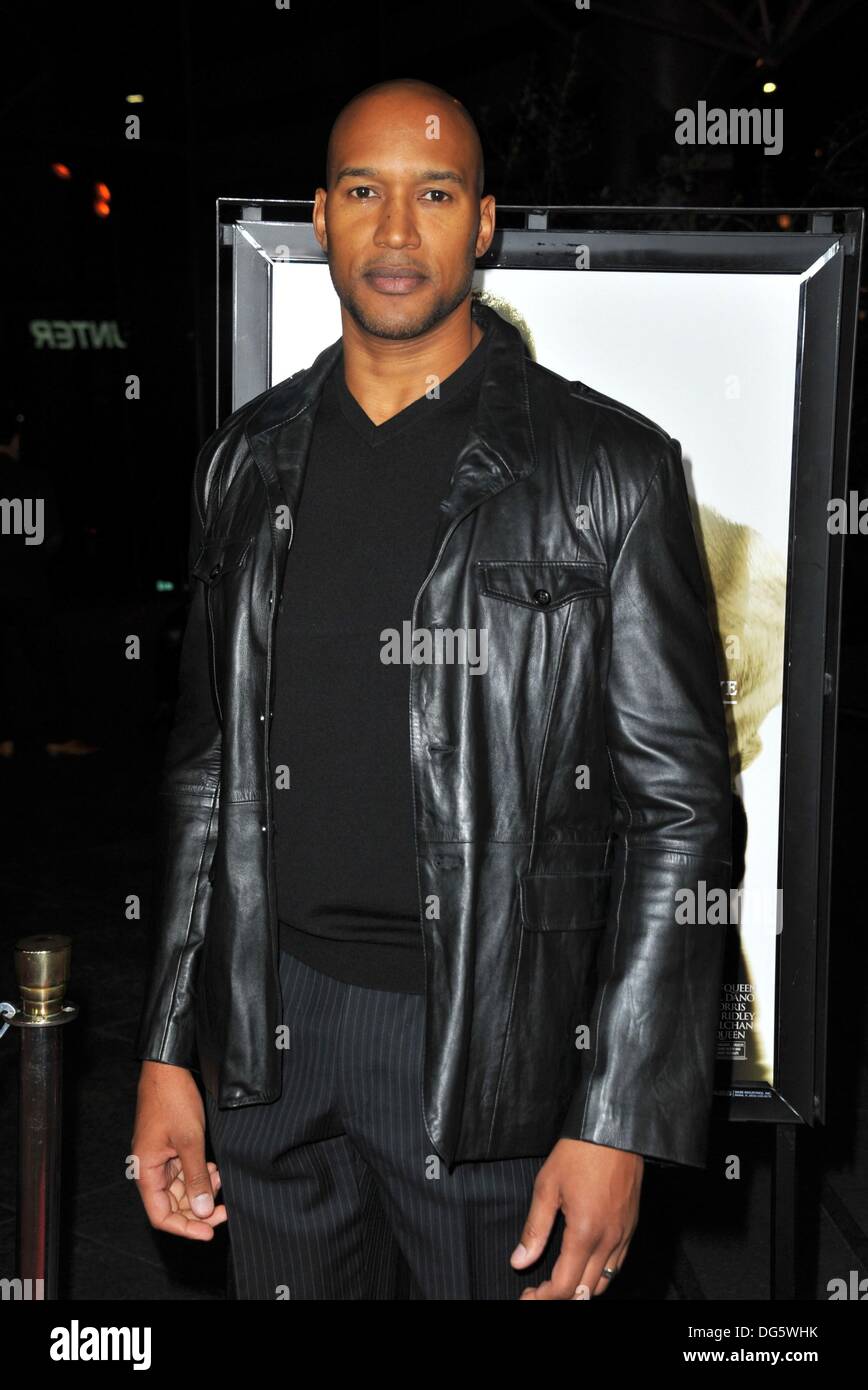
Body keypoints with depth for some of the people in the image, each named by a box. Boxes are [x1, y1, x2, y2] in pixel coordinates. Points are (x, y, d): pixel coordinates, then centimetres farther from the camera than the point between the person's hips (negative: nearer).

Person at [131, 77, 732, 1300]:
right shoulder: (247, 462, 6)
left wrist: (619, 1125, -12)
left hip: (495, 1055, -3)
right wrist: (167, 1055, 7)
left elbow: (679, 807, -8)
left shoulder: (608, 467, -7)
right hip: (272, 1028, 4)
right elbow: (206, 769, 11)